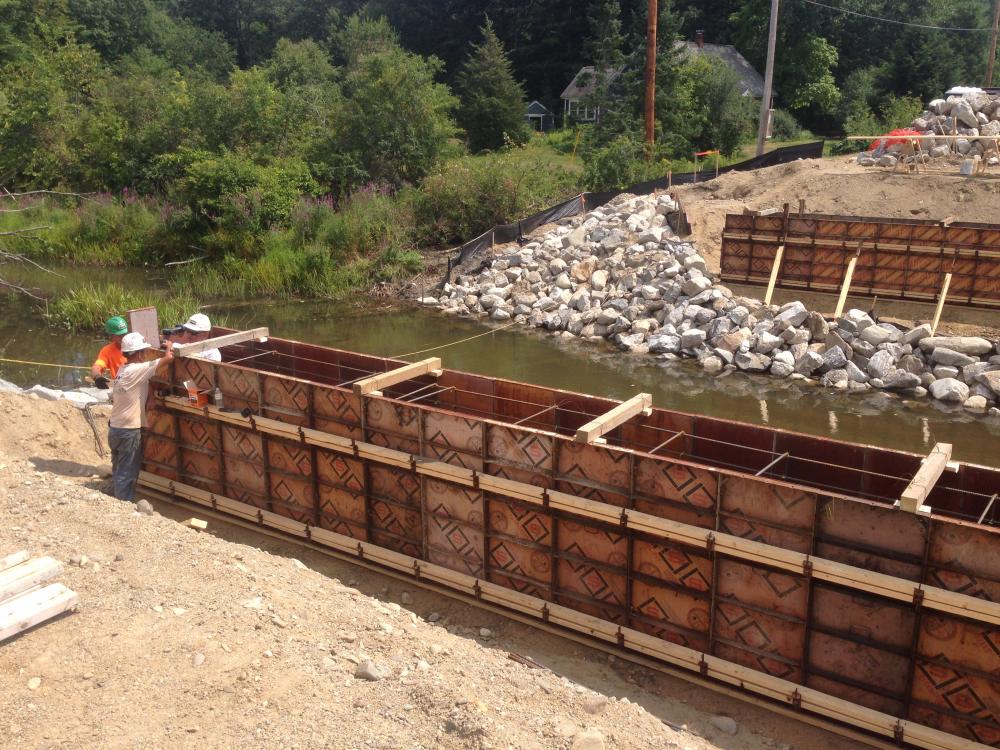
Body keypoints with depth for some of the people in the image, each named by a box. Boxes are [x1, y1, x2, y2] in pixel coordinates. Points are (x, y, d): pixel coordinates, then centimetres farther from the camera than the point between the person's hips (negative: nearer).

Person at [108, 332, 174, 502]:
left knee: (119, 470, 18)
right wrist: (170, 346, -2)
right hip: (128, 431, -9)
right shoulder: (137, 370, -19)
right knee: (127, 473, 1)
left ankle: (119, 501, 28)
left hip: (115, 428, 9)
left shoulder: (123, 370, 9)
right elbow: (168, 358, -23)